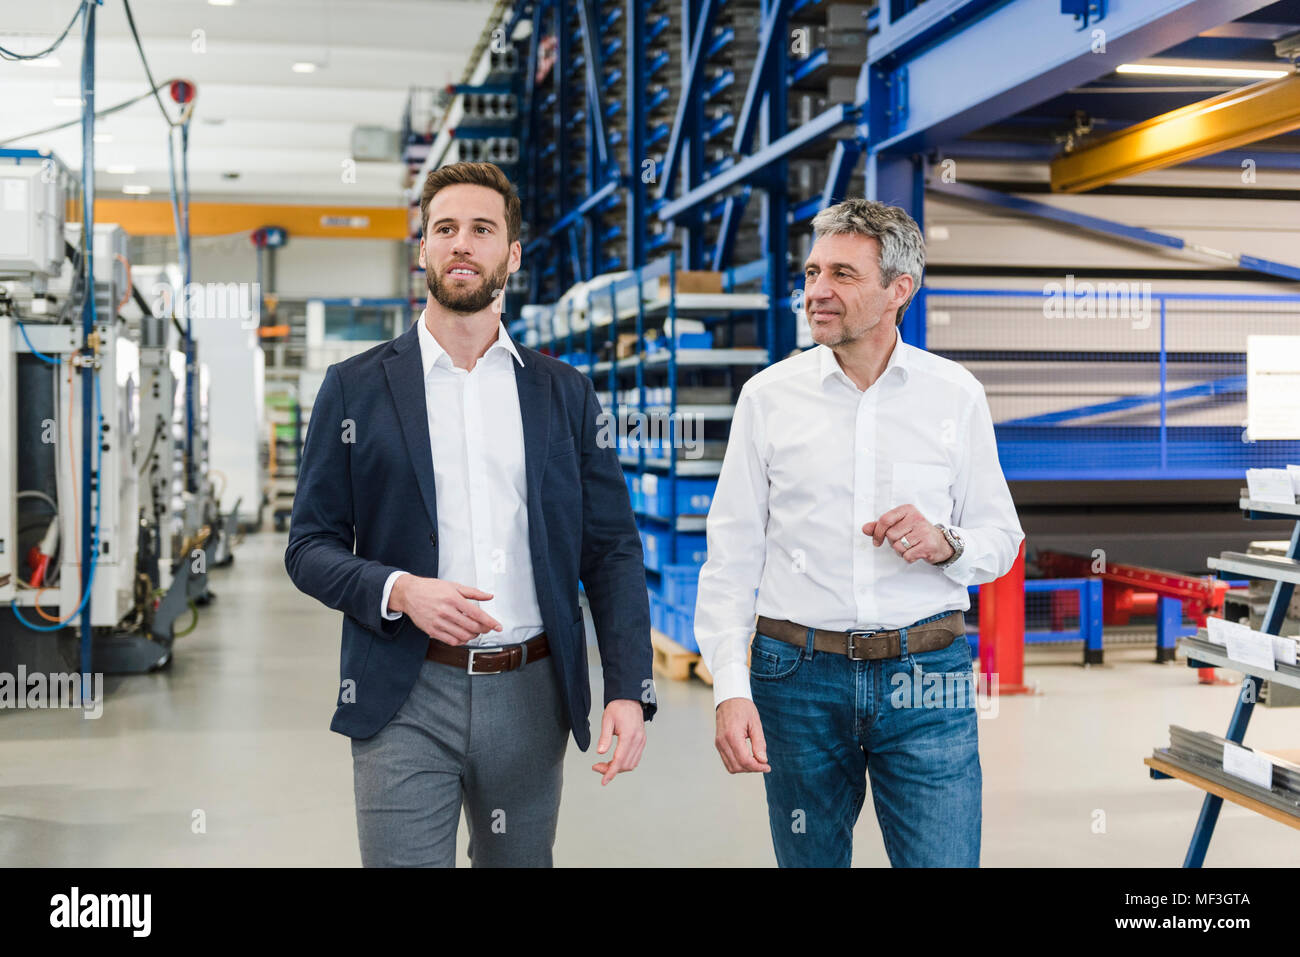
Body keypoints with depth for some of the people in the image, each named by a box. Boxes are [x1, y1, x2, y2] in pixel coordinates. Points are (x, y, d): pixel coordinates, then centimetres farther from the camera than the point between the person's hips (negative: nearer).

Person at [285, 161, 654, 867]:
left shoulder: (565, 393, 8)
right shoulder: (356, 387, 3)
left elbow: (612, 549, 6)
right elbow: (310, 547, 3)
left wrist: (628, 690, -6)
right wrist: (399, 590, -17)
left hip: (530, 698, 2)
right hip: (405, 701, -2)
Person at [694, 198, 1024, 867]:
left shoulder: (955, 394, 4)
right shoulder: (769, 395, 2)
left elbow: (1002, 536, 10)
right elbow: (731, 558, 1)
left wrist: (946, 543, -12)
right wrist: (731, 688, -8)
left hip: (927, 684, 0)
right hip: (799, 675, 0)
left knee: (943, 859, -2)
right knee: (810, 859, 11)